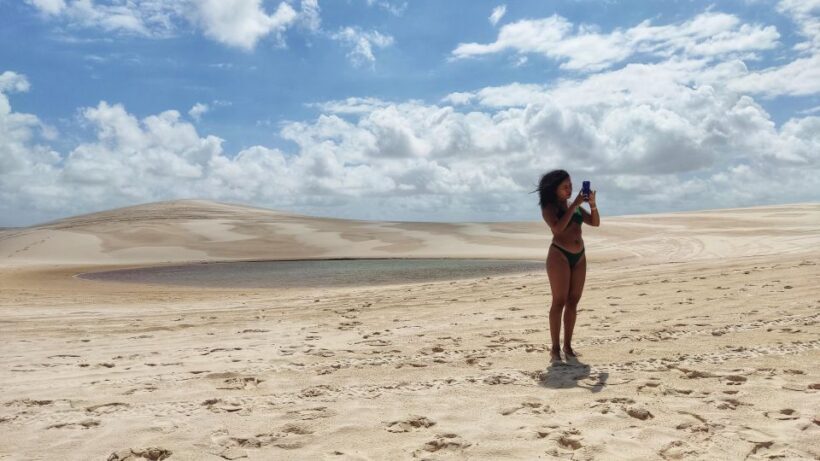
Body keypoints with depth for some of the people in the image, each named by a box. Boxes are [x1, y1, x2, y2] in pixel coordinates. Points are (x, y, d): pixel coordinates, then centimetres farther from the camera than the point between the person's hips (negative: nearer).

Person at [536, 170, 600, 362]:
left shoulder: (575, 206, 15)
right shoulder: (549, 208, -3)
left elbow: (595, 222, 13)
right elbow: (557, 227, -21)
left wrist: (592, 204, -3)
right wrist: (573, 205, -18)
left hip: (579, 257, 6)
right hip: (559, 255, -6)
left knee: (573, 302, 5)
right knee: (559, 302, -7)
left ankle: (568, 346, 12)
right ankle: (555, 348, -2)